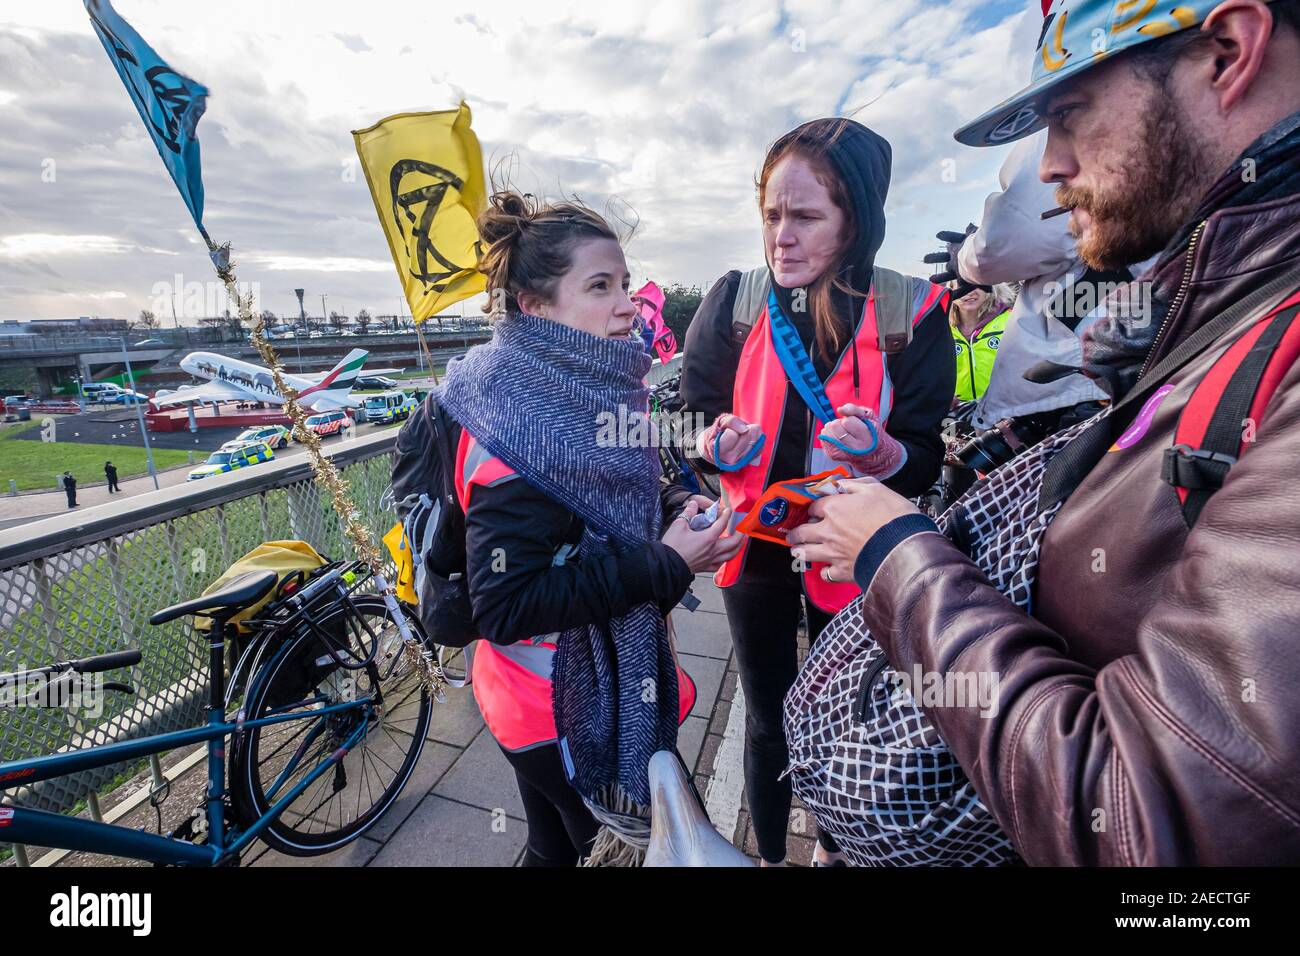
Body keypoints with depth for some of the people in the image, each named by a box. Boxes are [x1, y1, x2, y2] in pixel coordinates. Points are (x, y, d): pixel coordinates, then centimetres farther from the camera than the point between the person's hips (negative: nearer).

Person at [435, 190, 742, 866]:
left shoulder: (578, 389, 2)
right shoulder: (520, 418, -26)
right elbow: (506, 607, -28)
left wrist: (674, 508, -6)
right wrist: (663, 564, -26)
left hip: (604, 681, 8)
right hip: (561, 712, -8)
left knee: (557, 846, 30)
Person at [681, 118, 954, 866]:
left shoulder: (912, 312, -11)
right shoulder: (733, 301, -8)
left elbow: (927, 463, -10)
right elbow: (694, 424, -5)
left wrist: (882, 454, -32)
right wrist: (718, 445, -27)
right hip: (756, 544, 1)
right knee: (768, 721, 17)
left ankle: (834, 847, 55)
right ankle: (769, 854, 48)